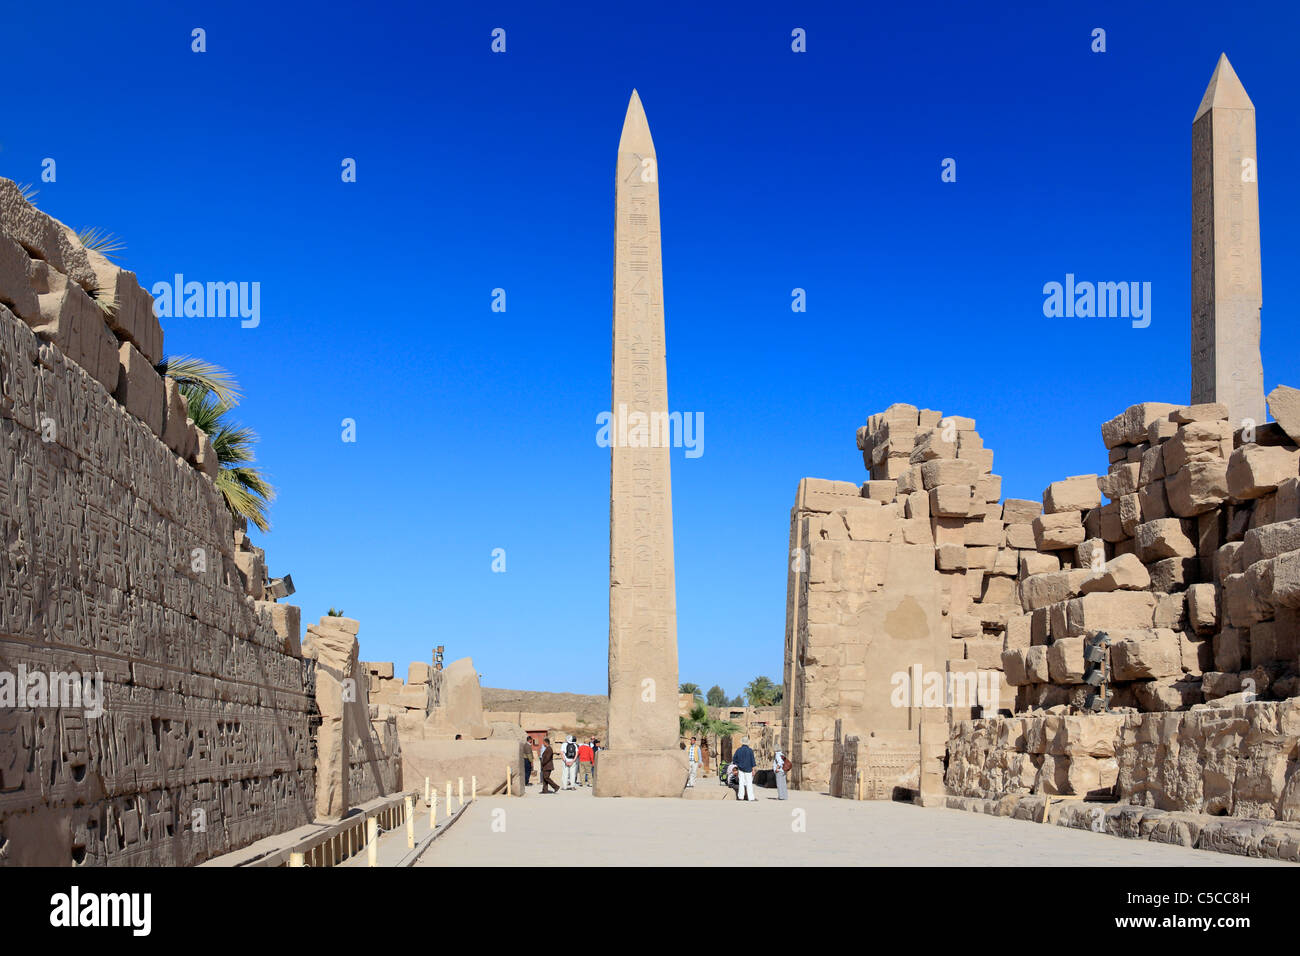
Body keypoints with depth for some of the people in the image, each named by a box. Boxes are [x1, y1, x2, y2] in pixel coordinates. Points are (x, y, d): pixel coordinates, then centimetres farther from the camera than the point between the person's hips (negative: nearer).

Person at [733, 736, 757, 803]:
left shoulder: (738, 750, 1)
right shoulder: (750, 751, -9)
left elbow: (734, 759, 6)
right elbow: (752, 761, -8)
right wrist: (753, 769, -3)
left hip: (741, 769, 3)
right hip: (748, 769, -3)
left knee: (741, 782, 10)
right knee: (749, 783, -1)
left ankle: (740, 796, 10)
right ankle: (751, 798, -2)